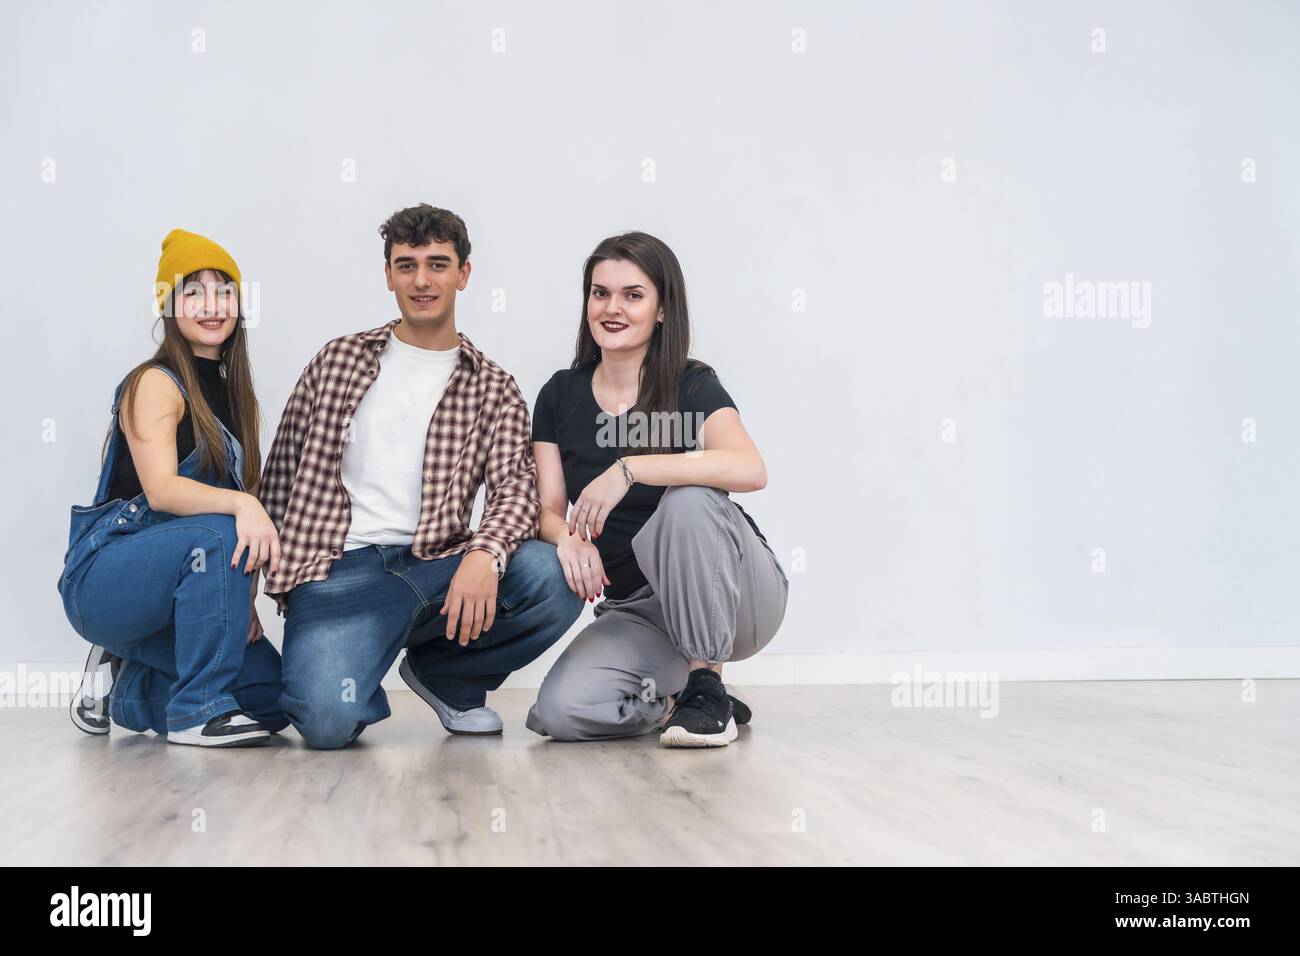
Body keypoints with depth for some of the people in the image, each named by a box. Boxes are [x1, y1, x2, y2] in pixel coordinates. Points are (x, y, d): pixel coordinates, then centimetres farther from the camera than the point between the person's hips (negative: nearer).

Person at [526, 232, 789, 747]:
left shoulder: (694, 387, -11)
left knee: (688, 498, -34)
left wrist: (629, 468, -36)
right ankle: (672, 702, 7)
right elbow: (548, 510, -2)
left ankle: (707, 690, -19)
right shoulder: (560, 396, 3)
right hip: (636, 610, 3)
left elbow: (751, 470, -31)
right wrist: (568, 537, -26)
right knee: (561, 711, -25)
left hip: (737, 598, -3)